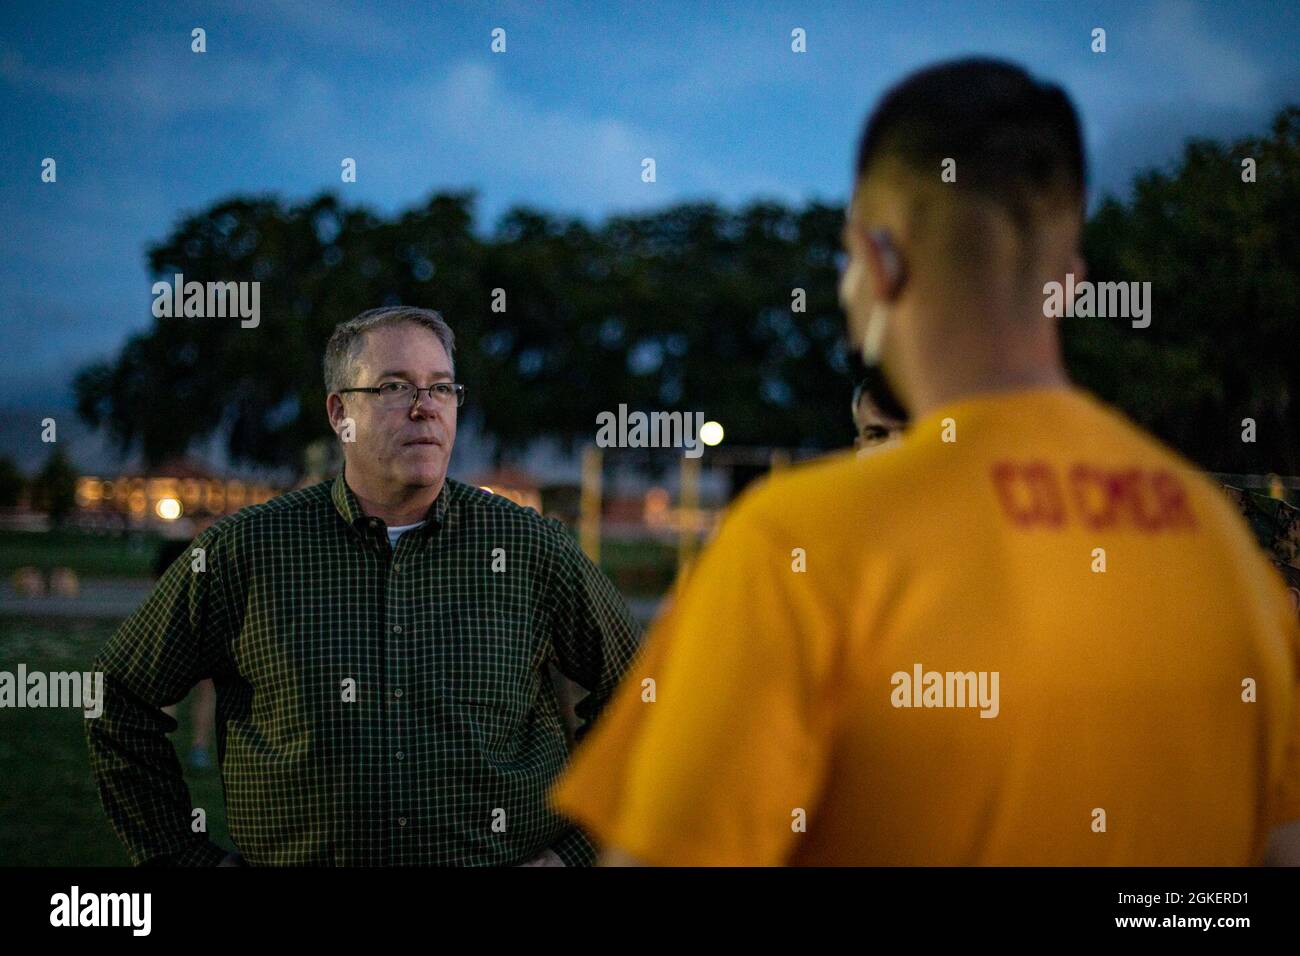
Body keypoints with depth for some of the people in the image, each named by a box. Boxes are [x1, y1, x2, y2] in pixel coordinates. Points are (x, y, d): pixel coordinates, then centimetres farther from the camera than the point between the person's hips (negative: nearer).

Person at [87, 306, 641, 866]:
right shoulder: (239, 552, 2)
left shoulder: (533, 550, 4)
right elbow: (120, 701, 10)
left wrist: (573, 851, 8)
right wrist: (189, 856, 8)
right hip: (293, 861, 0)